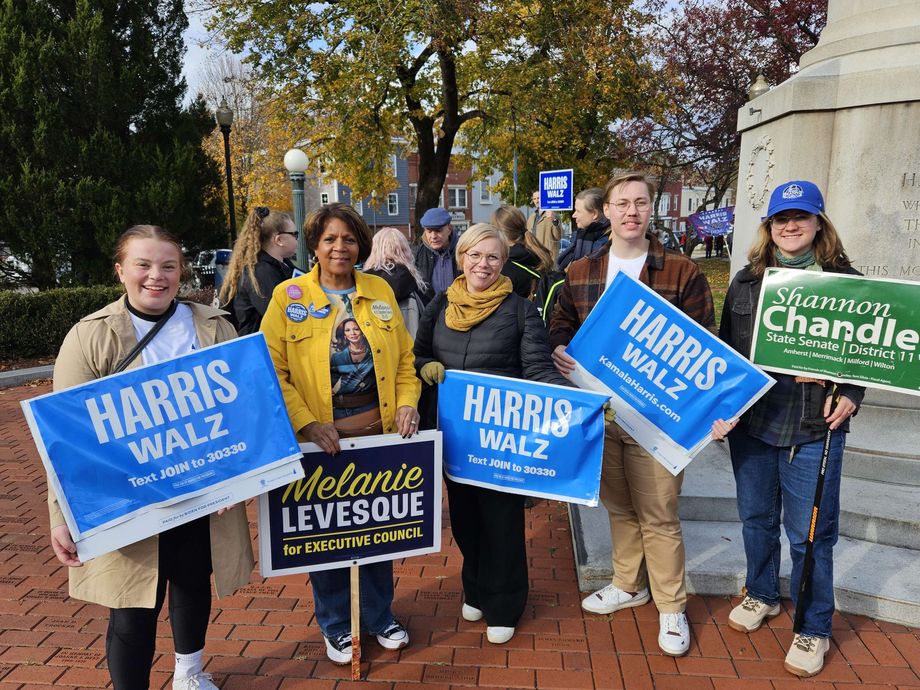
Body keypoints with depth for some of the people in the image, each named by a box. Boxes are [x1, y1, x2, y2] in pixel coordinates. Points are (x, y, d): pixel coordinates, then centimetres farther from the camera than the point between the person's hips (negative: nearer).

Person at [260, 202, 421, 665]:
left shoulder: (380, 290, 5)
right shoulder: (289, 296, -5)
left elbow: (404, 357, 9)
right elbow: (272, 370, -9)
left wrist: (407, 403, -5)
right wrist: (307, 423, -19)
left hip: (379, 431, 3)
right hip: (321, 437, -2)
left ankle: (379, 615, 38)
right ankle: (335, 624, 35)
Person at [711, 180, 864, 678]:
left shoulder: (845, 280, -1)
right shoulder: (747, 280, 6)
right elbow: (725, 346, 8)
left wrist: (851, 396, -12)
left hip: (814, 429, -3)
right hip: (751, 421, 3)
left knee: (810, 534, 5)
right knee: (756, 517, 18)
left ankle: (813, 629, 26)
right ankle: (761, 595, 41)